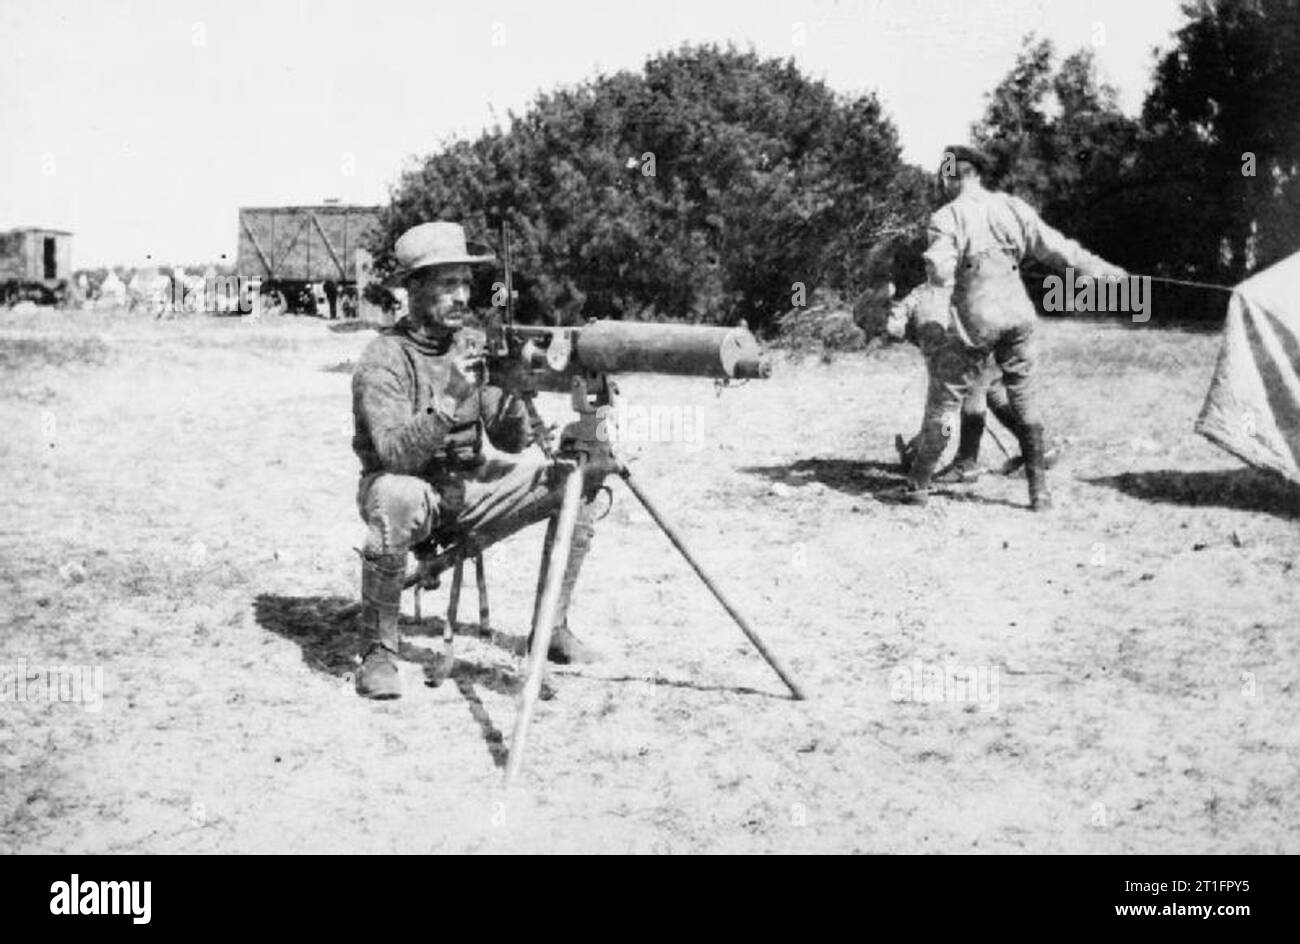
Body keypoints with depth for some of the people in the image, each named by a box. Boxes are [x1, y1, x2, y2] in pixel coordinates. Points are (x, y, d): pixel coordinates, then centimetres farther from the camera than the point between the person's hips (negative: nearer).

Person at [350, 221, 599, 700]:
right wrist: (449, 400, -39)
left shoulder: (475, 343, 2)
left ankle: (552, 629, 3)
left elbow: (511, 442, -1)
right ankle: (379, 651, -23)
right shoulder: (383, 359, -16)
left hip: (469, 487, 6)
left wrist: (512, 395, -21)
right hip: (409, 486, -6)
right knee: (397, 499, -41)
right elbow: (393, 453, -29)